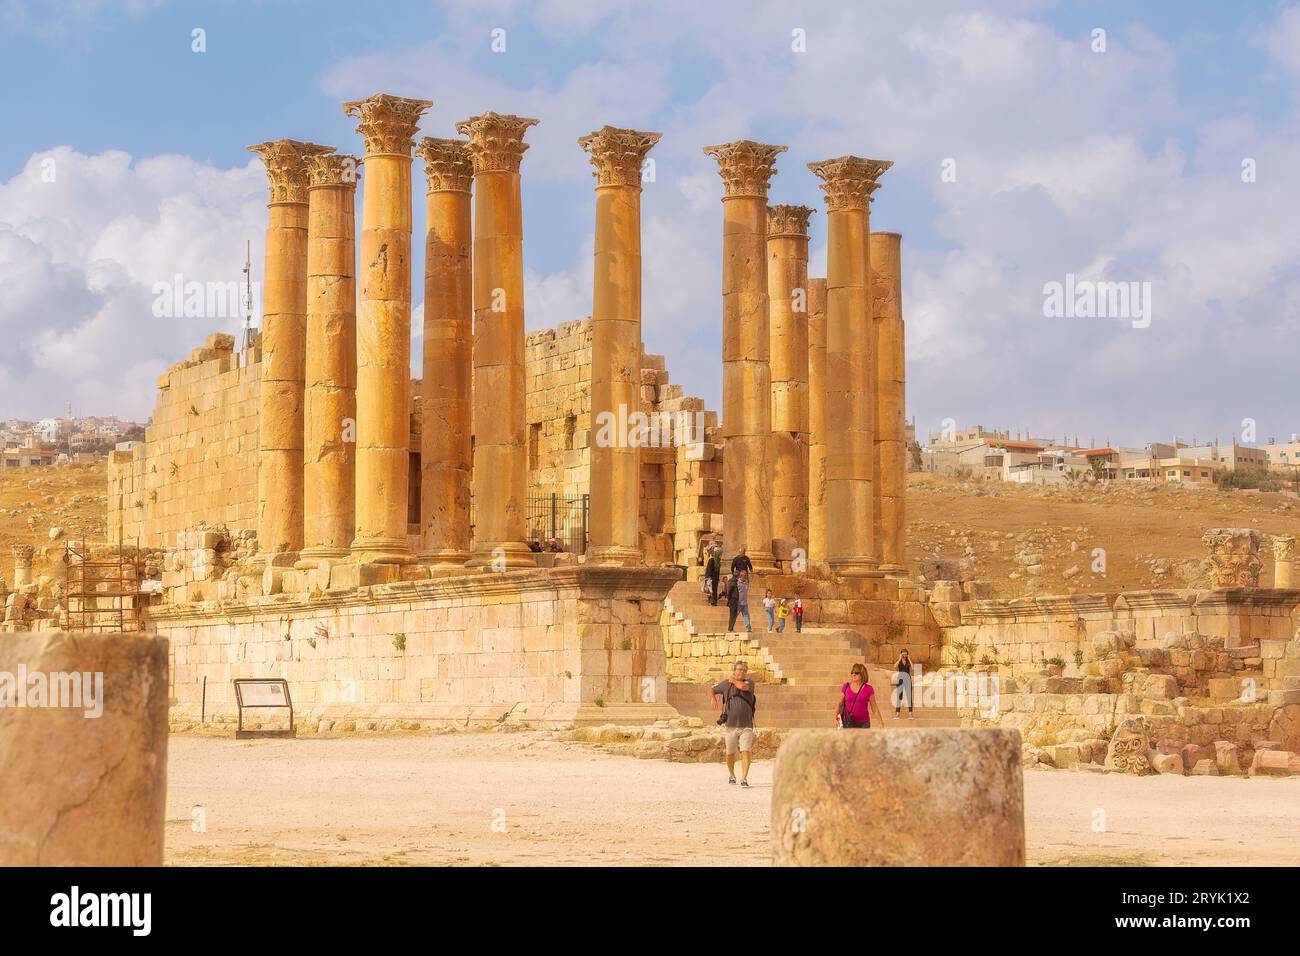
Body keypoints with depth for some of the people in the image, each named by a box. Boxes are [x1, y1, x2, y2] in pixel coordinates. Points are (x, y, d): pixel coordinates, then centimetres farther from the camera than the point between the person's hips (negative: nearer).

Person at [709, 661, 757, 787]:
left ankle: (744, 779, -17)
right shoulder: (725, 684, 6)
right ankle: (731, 775, 36)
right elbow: (711, 689, 20)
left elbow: (742, 686, -23)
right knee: (730, 754, 12)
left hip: (746, 726, -2)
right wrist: (712, 698, 0)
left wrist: (733, 680, -5)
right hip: (731, 725, 2)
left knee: (745, 752, -15)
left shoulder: (749, 683, 0)